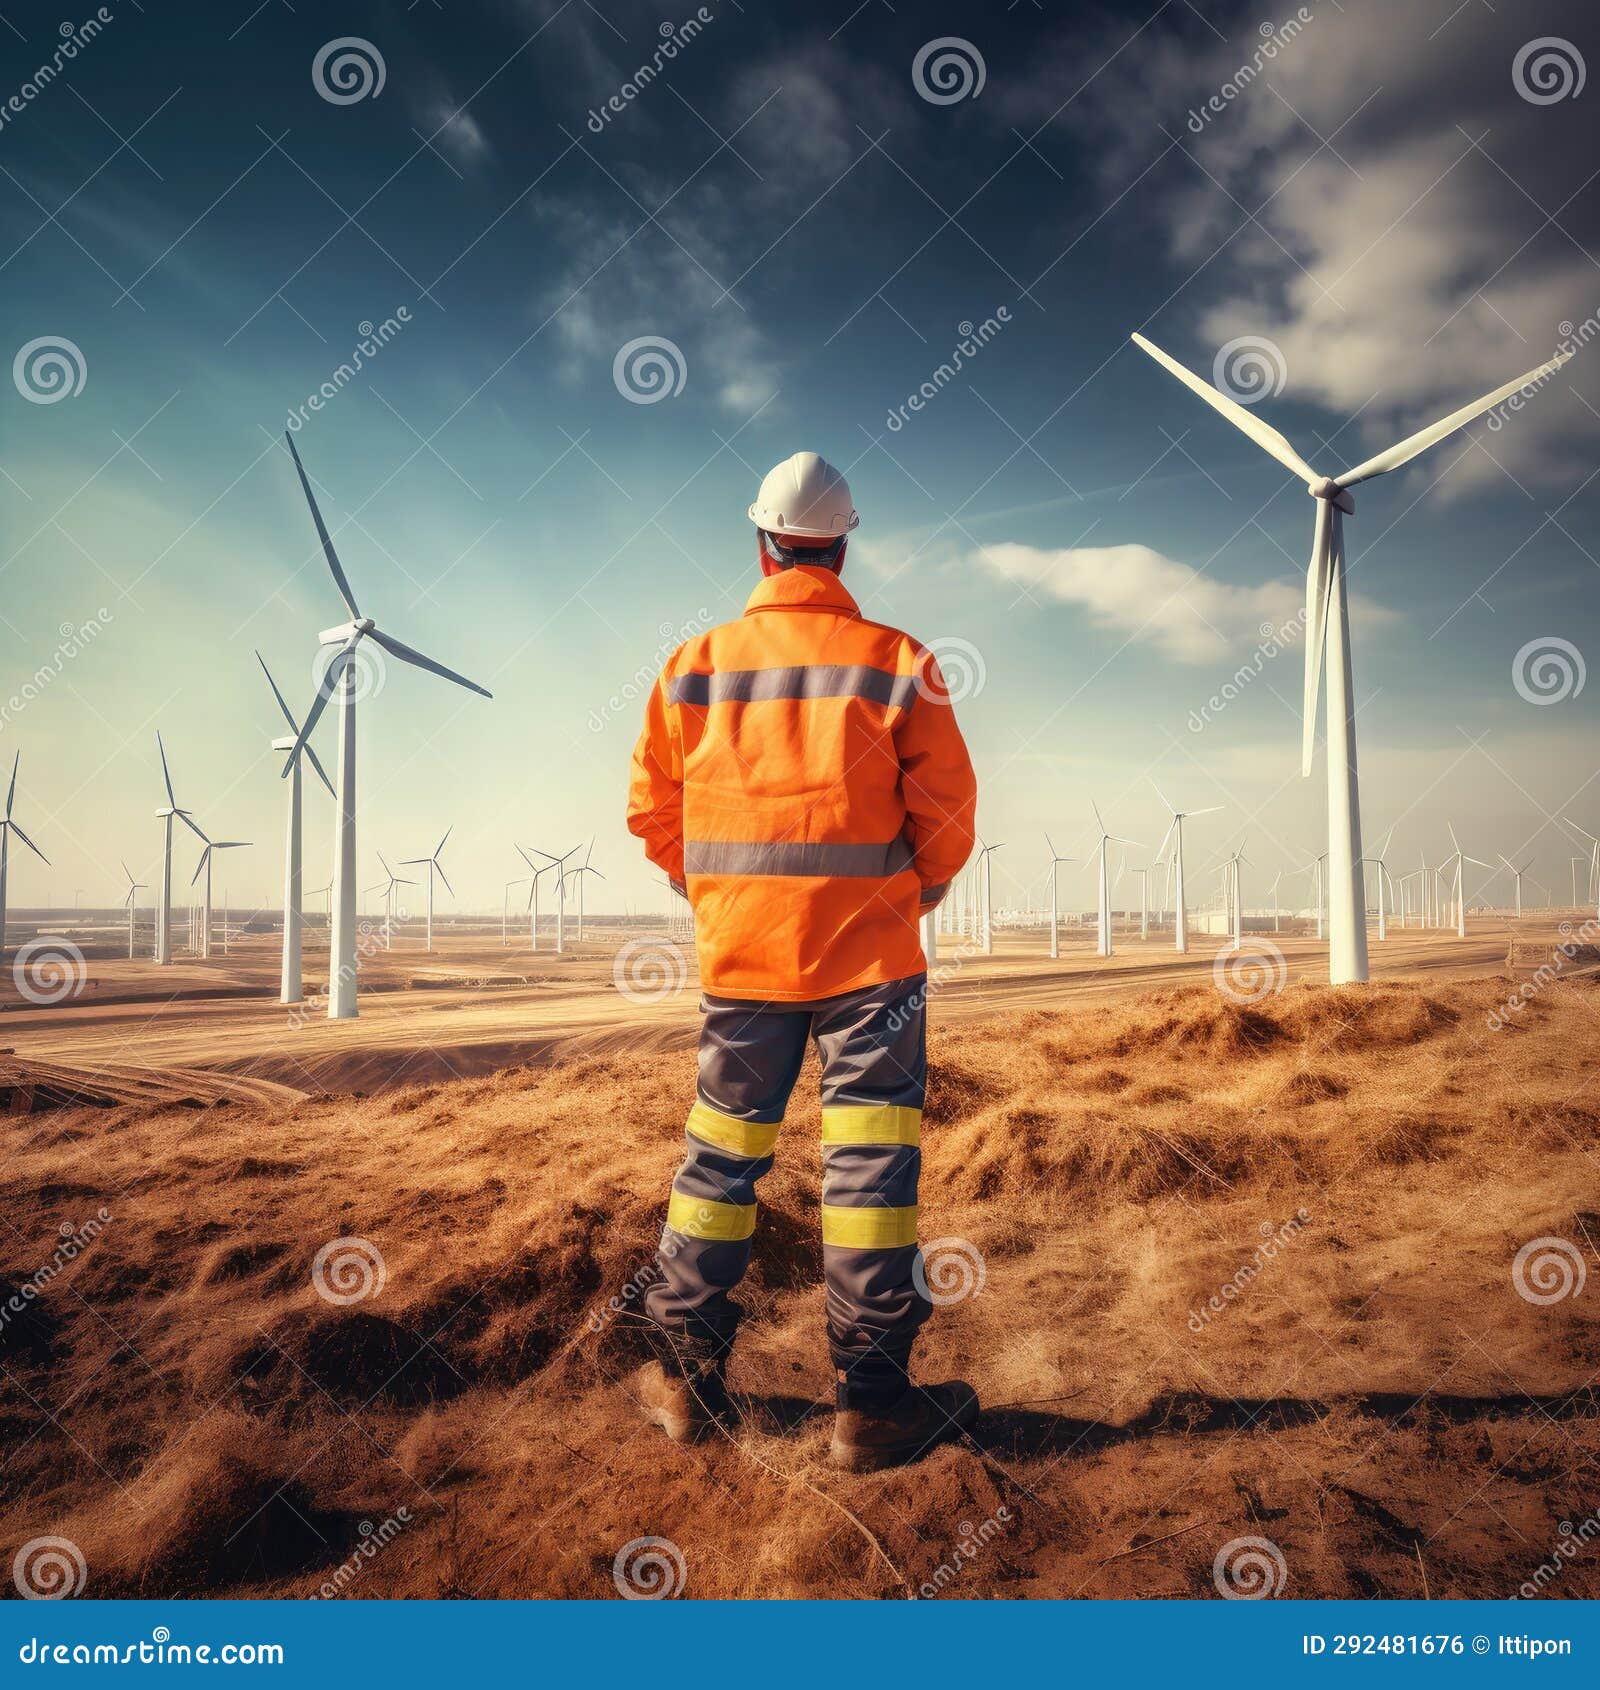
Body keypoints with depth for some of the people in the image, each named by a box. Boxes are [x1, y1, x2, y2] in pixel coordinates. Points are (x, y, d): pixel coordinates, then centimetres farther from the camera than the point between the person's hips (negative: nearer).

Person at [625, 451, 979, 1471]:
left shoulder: (696, 665, 2)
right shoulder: (895, 661, -4)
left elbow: (653, 809, 6)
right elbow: (948, 812, -4)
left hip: (739, 953, 3)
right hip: (869, 950, -2)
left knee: (723, 1150, 14)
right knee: (870, 1153, 5)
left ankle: (687, 1375, 24)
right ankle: (873, 1401, 11)